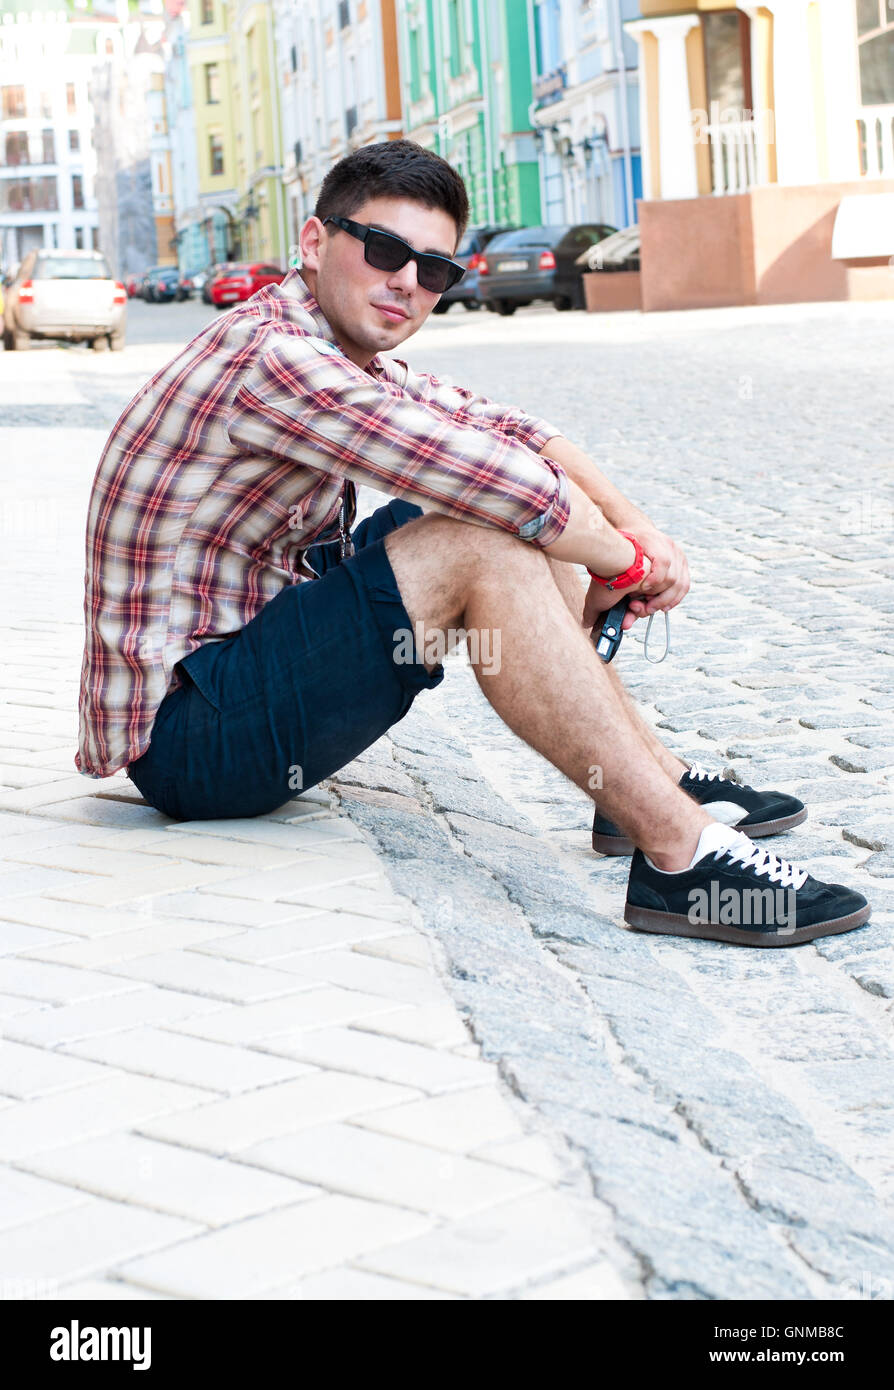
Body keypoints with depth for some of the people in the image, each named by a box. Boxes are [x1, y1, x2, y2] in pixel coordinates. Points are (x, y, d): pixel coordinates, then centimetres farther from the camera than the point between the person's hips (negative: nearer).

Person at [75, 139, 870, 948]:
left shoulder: (342, 356, 10)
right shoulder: (271, 357, -21)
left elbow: (503, 427, 13)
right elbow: (495, 474, -26)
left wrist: (635, 525, -2)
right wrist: (623, 562, -10)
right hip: (188, 736, -10)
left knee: (504, 516, 7)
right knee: (481, 547, -25)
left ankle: (654, 781, 7)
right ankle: (679, 854, -28)